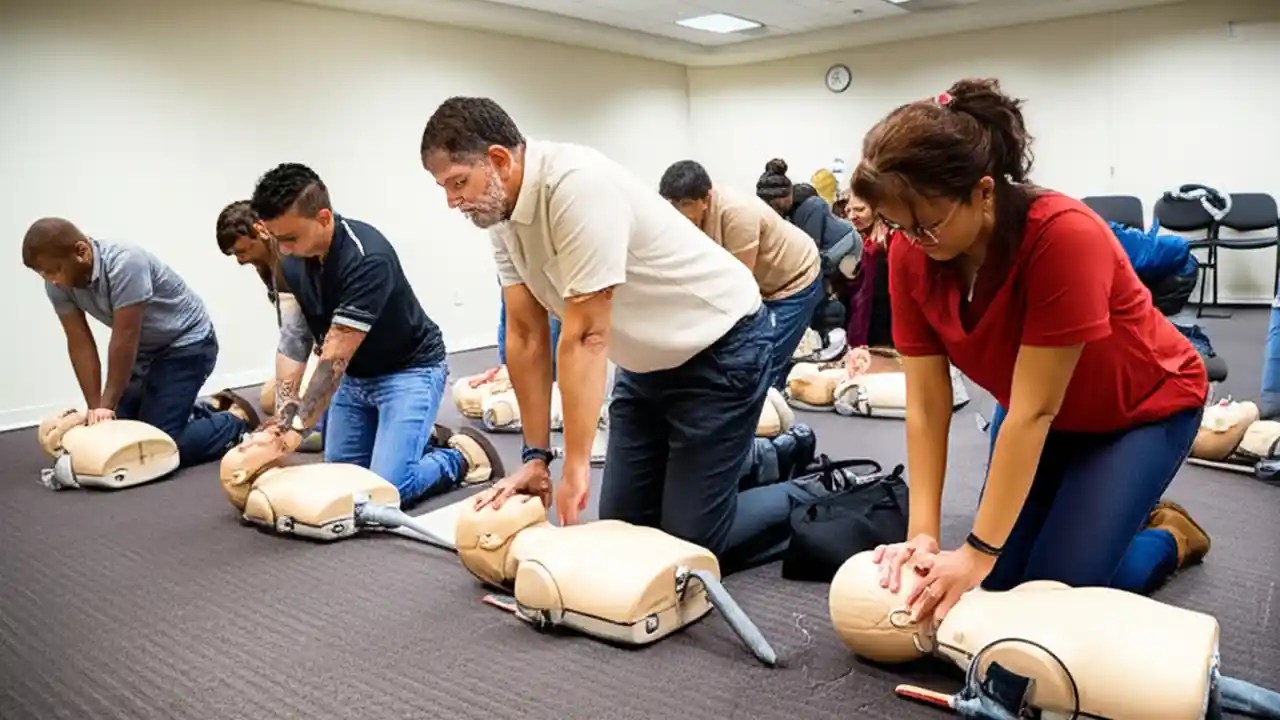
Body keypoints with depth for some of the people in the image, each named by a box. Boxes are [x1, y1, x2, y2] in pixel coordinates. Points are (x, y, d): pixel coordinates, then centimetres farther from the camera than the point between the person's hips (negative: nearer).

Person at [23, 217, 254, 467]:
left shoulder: (124, 263, -32)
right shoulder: (58, 285, -10)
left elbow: (124, 340, -27)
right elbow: (80, 344, -7)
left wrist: (107, 405, -20)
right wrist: (95, 407, -11)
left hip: (187, 343, -8)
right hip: (145, 350, 8)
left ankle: (237, 419, 7)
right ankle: (198, 412, 24)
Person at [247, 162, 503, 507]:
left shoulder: (367, 258, -31)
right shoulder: (291, 264, -7)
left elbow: (335, 356, -31)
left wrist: (297, 429, -31)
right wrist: (285, 415, -20)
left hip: (409, 370, -7)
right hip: (354, 377, 8)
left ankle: (463, 454, 9)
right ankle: (427, 439, 26)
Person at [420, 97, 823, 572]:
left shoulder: (577, 184, -29)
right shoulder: (501, 215, -3)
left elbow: (585, 337, -29)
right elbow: (526, 335, -1)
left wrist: (575, 467, -24)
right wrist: (535, 456, -1)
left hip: (720, 347, -8)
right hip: (649, 361, 9)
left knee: (689, 542, -7)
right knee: (623, 524, 12)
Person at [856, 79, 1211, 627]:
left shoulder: (1062, 235, -36)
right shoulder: (912, 254, -21)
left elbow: (1032, 412, -34)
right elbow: (926, 406, -18)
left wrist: (977, 552, -32)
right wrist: (922, 534, -24)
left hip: (1142, 408, -5)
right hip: (1042, 412, 5)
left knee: (1059, 582, -11)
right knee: (1001, 578, 1)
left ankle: (1170, 533, 18)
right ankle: (1115, 510, 26)